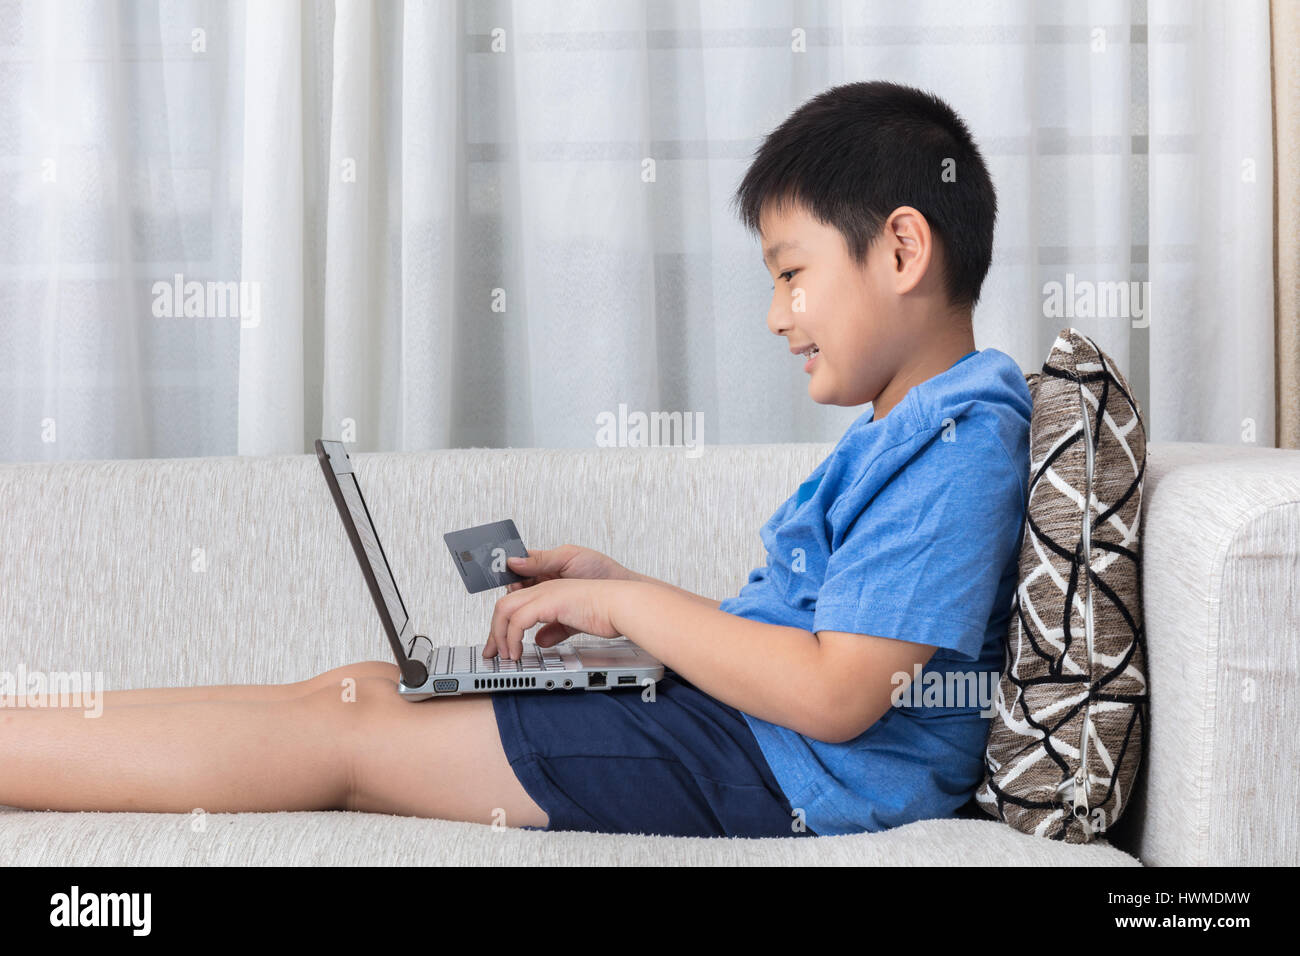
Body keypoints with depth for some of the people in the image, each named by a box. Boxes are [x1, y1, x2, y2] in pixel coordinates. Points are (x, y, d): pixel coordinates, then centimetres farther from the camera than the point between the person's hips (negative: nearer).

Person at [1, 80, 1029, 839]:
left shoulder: (962, 445, -15)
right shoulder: (899, 437, 18)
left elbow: (836, 693, -24)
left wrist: (626, 606, -15)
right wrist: (622, 589, 10)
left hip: (786, 771, -9)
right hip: (743, 719, 9)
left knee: (346, 733, -11)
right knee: (361, 686, 1)